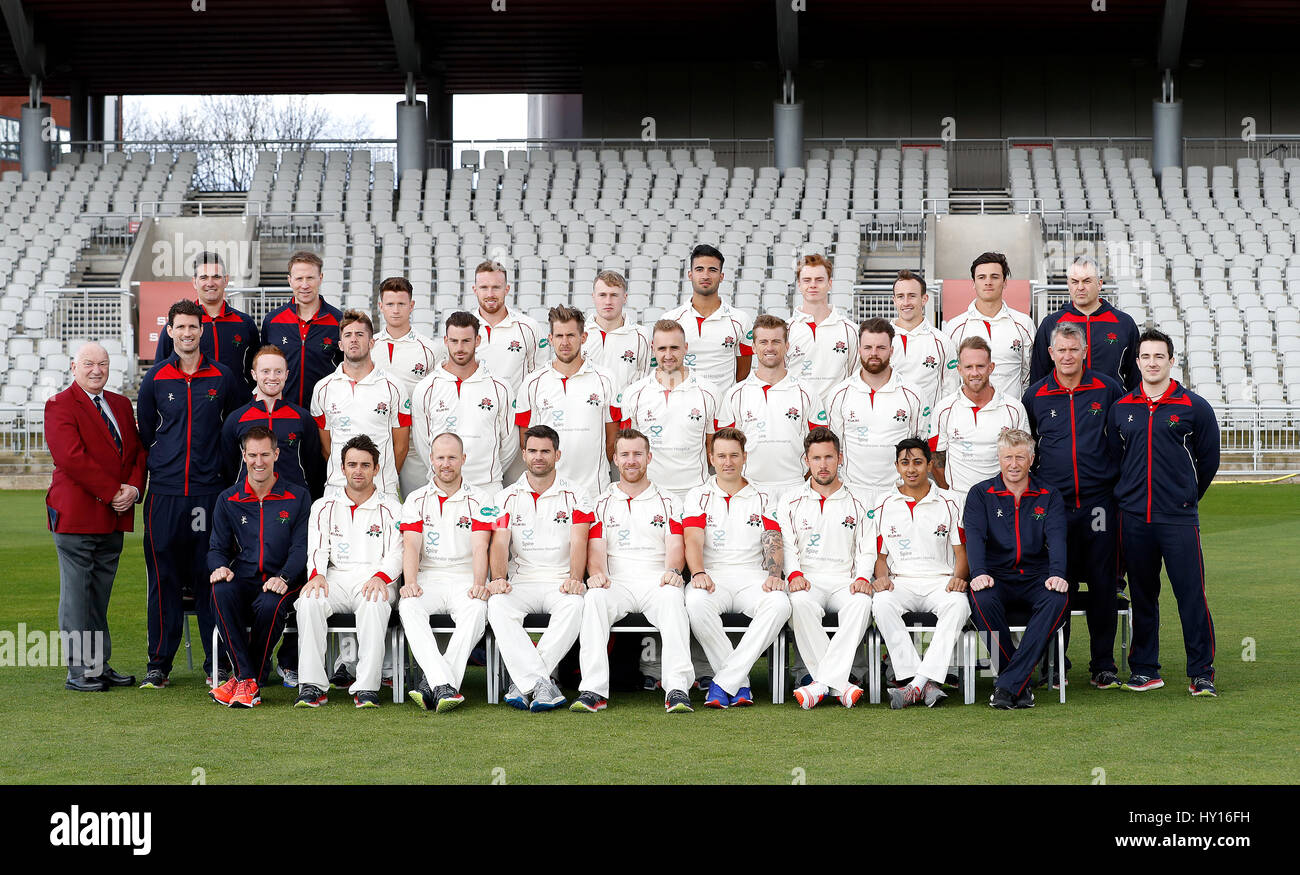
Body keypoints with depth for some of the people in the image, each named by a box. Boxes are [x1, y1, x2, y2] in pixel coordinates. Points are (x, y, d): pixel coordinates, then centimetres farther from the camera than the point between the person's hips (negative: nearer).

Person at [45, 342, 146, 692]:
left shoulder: (121, 405, 17)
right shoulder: (59, 406, -6)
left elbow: (137, 450, 14)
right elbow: (71, 458, -17)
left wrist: (134, 488, -6)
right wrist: (113, 492, -17)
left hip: (114, 518, 7)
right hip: (77, 515, -7)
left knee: (100, 596, 11)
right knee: (77, 594, -3)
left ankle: (100, 666, 15)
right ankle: (79, 670, 0)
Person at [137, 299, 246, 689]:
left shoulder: (223, 378, 6)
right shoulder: (155, 378, 7)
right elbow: (145, 430, 16)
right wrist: (165, 461, 13)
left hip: (209, 489, -1)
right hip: (164, 490, 1)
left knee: (210, 576, 0)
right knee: (163, 576, 1)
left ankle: (217, 661, 7)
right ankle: (159, 662, 8)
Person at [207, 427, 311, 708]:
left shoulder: (297, 498, 9)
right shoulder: (228, 500, 15)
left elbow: (301, 547, 0)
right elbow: (218, 547, 13)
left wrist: (284, 577, -19)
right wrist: (219, 567, -12)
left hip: (281, 582, -2)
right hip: (243, 580, 2)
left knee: (270, 605, -37)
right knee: (221, 592, -34)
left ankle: (246, 680, -17)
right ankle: (247, 678, -29)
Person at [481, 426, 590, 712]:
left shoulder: (573, 495, 7)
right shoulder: (507, 497, 11)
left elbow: (578, 542, -4)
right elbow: (499, 542, 0)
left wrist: (574, 579, -22)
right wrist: (498, 578, -19)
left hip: (560, 583, -1)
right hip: (520, 581, 1)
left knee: (574, 605, -36)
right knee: (497, 605, -32)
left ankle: (523, 682, -35)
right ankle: (540, 684, -40)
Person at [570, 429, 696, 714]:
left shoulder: (665, 503, 16)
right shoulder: (603, 504, 17)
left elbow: (674, 545, 4)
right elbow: (596, 547, 5)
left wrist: (673, 571, -19)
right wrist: (597, 573, -17)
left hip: (655, 583, 0)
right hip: (616, 583, 1)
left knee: (672, 597, -35)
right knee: (594, 597, -33)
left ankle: (677, 688, -42)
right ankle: (594, 690, -39)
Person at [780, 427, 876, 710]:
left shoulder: (857, 505, 17)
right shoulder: (792, 503, 15)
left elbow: (867, 550, 13)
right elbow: (786, 546, 7)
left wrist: (862, 578, -8)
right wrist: (794, 574, -13)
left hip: (845, 581, 1)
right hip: (807, 580, -1)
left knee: (861, 603, -36)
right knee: (800, 602, -38)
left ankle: (822, 682, -39)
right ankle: (838, 684, -36)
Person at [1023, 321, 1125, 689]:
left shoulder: (1106, 389, 3)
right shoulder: (1035, 395, 6)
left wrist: (1119, 475, 9)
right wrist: (1035, 477, 12)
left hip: (1099, 501, -1)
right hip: (1054, 503, 1)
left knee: (1103, 583, 1)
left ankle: (1103, 665, 10)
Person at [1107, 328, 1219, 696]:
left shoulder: (1194, 407, 1)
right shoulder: (1120, 410, 9)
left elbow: (1209, 460, 9)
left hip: (1179, 518, -3)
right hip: (1133, 518, 3)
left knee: (1191, 594, -5)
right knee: (1141, 595, 8)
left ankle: (1201, 673, 2)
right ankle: (1144, 669, 16)